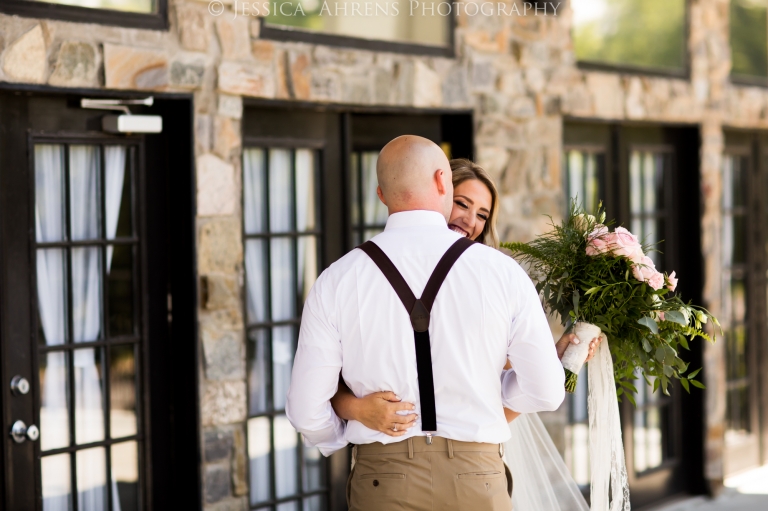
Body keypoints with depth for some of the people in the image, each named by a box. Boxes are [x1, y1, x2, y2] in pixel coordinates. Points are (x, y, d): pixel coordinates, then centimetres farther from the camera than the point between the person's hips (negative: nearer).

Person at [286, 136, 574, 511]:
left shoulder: (336, 281, -4)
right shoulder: (502, 271, -5)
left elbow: (306, 410, -2)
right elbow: (545, 392, 1)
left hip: (382, 480, 0)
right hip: (477, 480, 0)